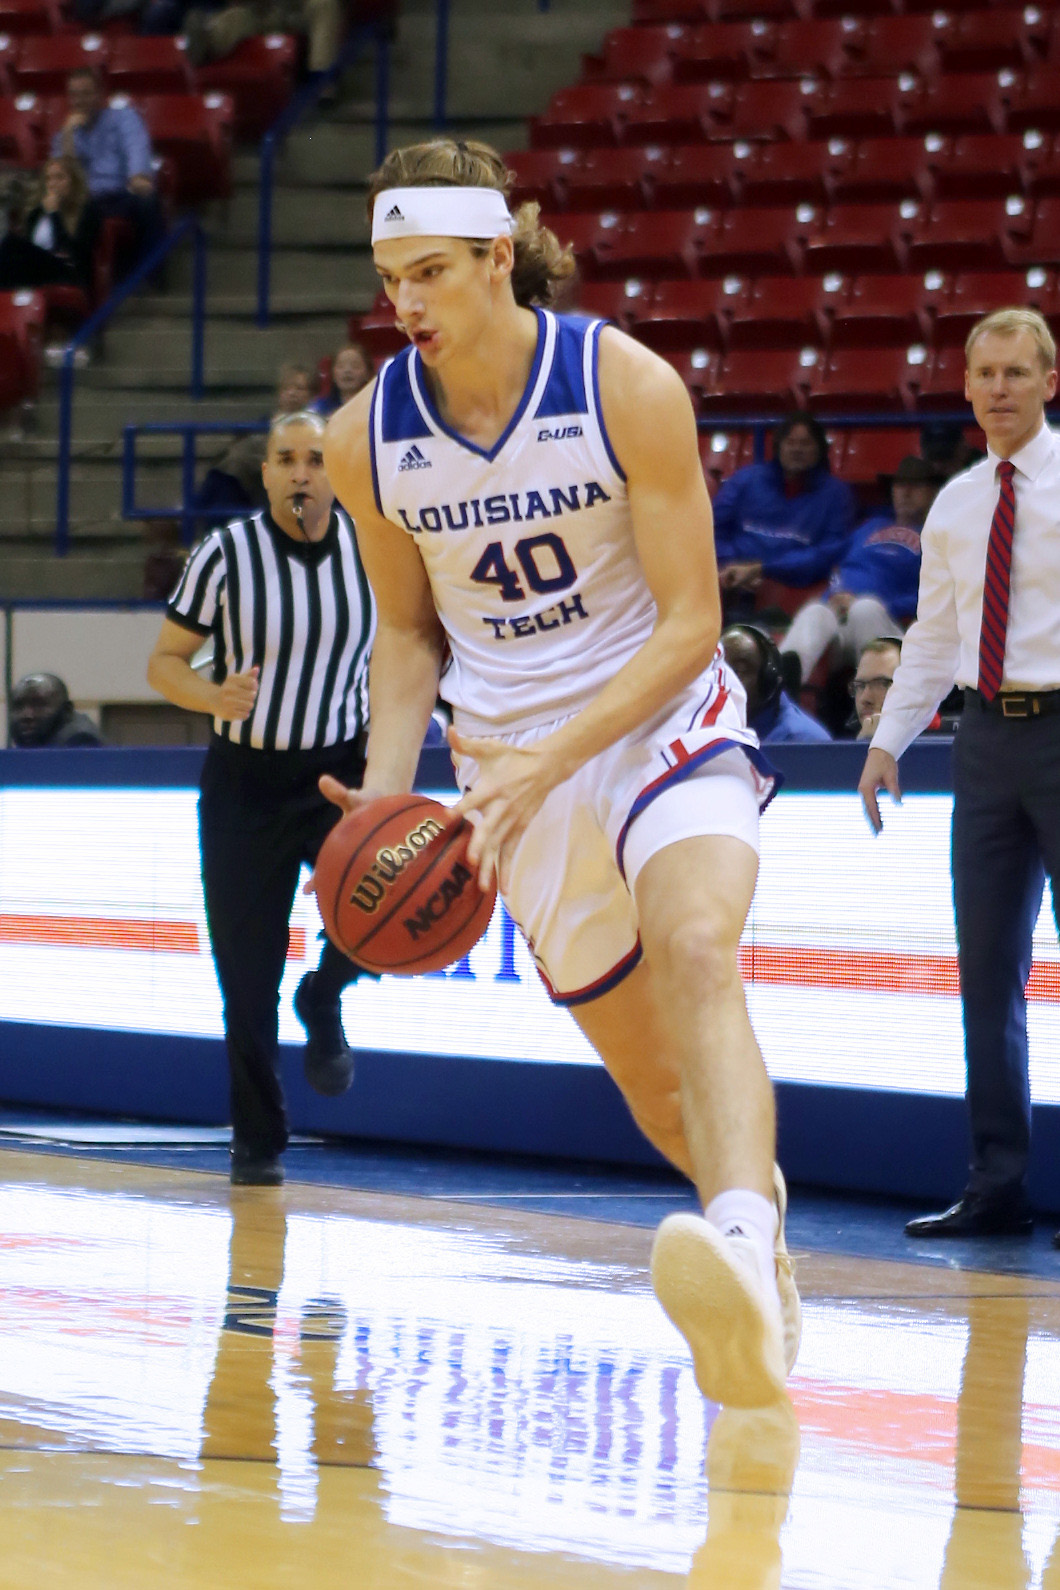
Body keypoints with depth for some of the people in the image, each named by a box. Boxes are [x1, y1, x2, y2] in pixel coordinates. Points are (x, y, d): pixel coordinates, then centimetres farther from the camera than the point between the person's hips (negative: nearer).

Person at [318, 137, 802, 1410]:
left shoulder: (626, 387, -16)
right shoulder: (367, 440, -5)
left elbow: (690, 624, -14)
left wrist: (549, 759, -24)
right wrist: (385, 788, -7)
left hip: (663, 721, -4)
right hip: (517, 769, 4)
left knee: (693, 948, -33)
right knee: (652, 1081, 6)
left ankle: (740, 1244, -52)